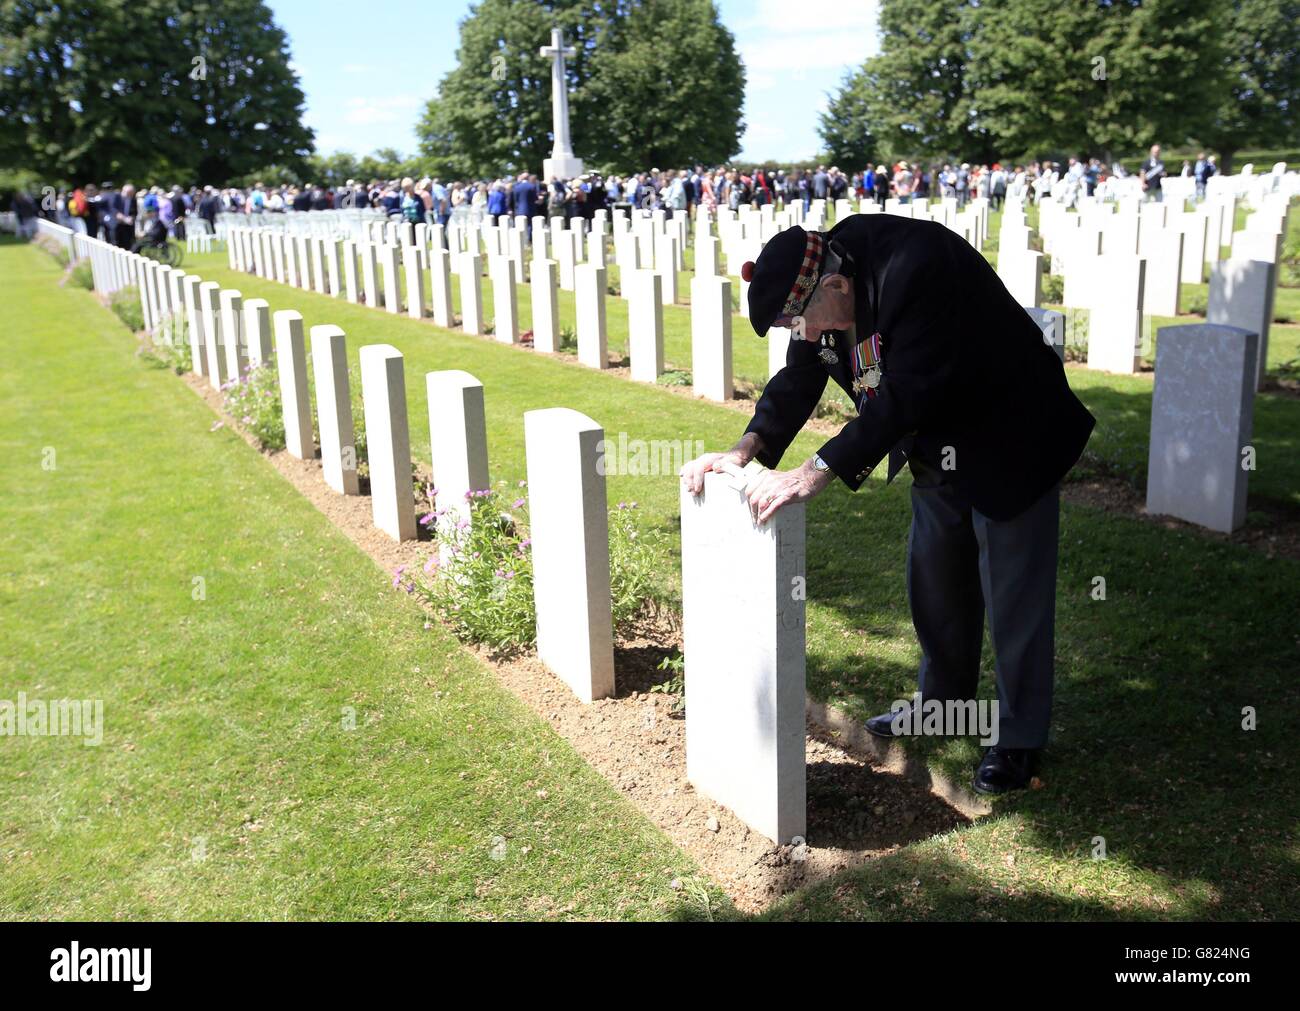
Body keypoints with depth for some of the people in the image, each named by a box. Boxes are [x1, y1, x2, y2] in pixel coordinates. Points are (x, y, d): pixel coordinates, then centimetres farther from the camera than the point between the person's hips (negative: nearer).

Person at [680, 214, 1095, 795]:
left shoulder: (918, 267, -36)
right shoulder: (821, 289, -10)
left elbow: (906, 392, -41)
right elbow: (799, 380, -5)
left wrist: (814, 474, -44)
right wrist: (748, 449, -21)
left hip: (1009, 448, -8)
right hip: (937, 452, 8)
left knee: (1013, 595, 2)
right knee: (934, 584, 18)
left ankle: (1019, 740, 18)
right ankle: (942, 703, 37)